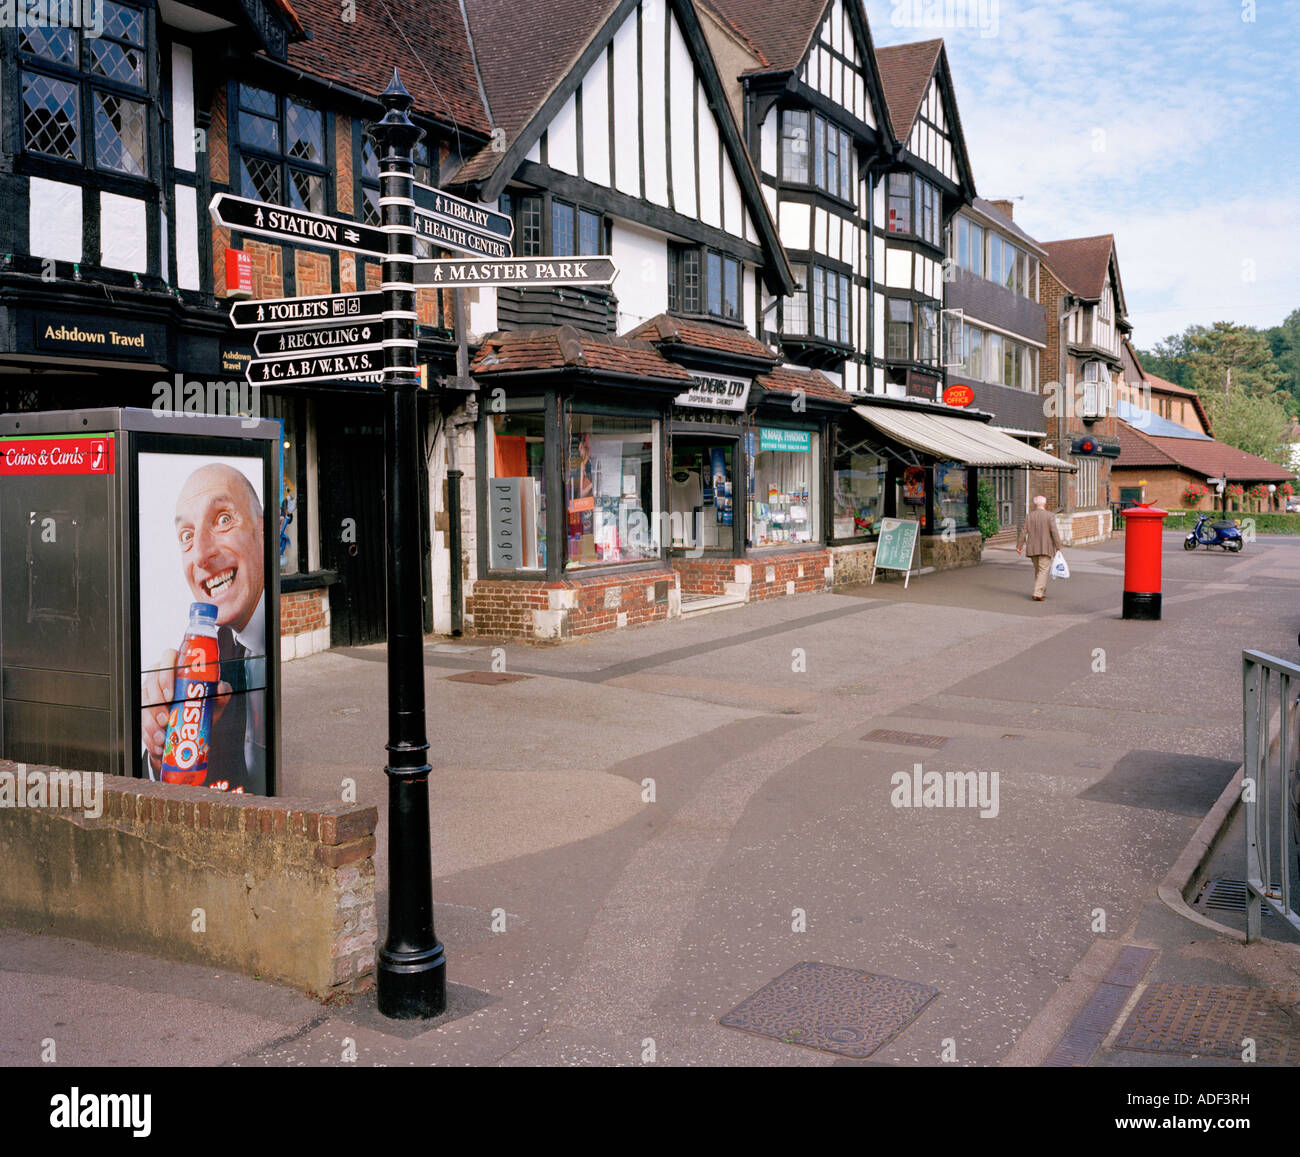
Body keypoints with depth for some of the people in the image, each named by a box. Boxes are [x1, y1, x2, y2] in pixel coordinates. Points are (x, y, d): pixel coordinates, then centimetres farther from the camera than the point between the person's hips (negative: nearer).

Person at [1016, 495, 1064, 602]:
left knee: (1038, 570, 18)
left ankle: (1042, 591, 25)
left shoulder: (1029, 516, 1)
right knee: (1043, 571, -3)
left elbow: (1023, 532, -2)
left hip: (1033, 549, 3)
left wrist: (1019, 546, 1)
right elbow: (1054, 532, -11)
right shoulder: (1050, 516, -7)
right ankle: (1038, 594, -14)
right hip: (1045, 548, -3)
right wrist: (1058, 547, -6)